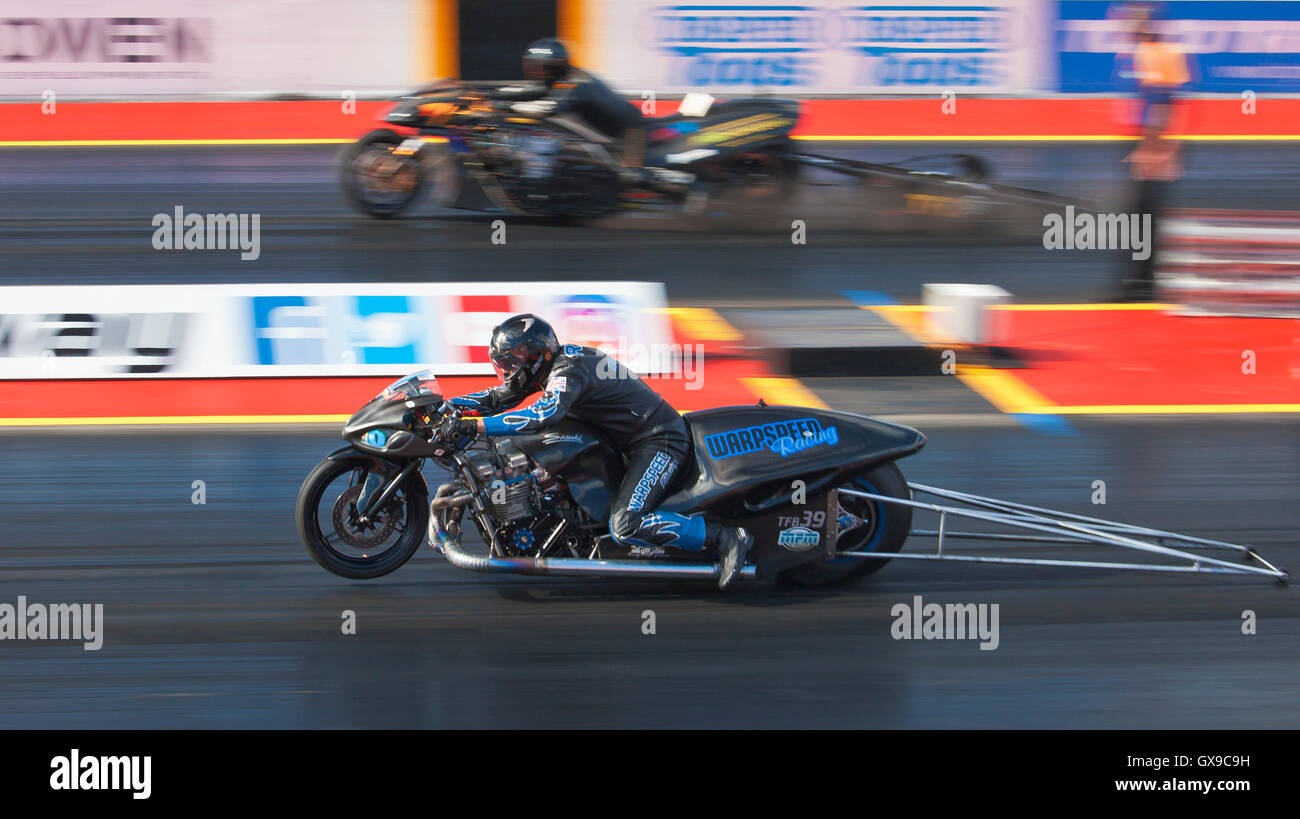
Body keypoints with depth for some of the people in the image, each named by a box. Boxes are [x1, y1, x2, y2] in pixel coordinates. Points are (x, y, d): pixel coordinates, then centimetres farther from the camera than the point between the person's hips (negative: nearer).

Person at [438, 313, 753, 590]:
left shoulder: (567, 372, -21)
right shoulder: (555, 362, 8)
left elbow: (544, 414, -40)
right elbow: (501, 397, 13)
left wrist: (475, 425, -41)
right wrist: (446, 405, 0)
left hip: (659, 441, -11)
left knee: (624, 527, -24)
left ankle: (726, 538, -20)